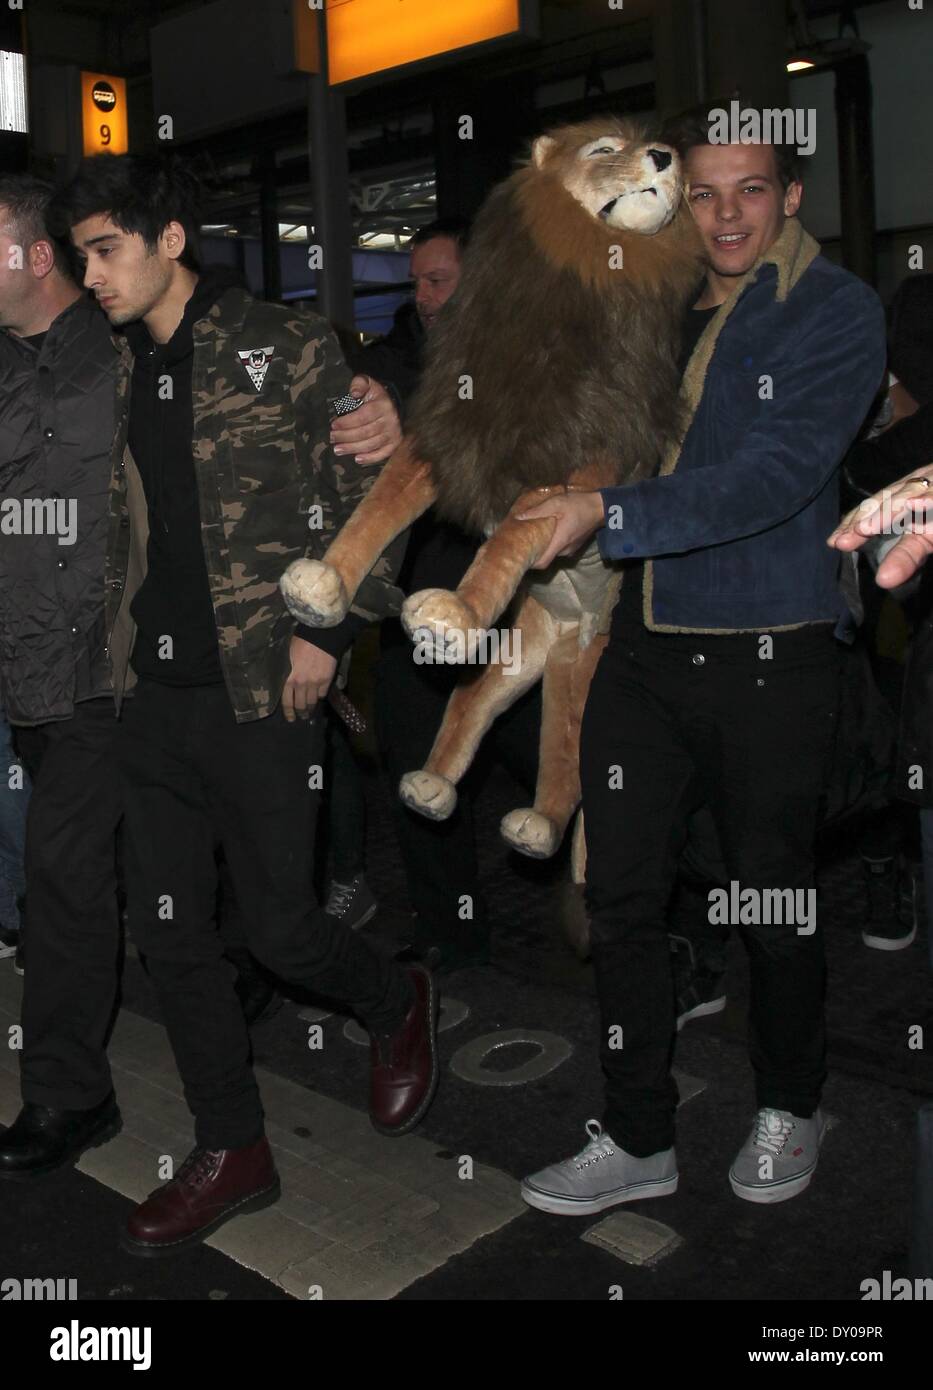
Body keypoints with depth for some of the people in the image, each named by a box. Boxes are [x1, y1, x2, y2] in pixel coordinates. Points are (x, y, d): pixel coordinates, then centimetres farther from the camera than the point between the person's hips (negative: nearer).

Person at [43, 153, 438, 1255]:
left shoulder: (285, 348, -5)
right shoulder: (114, 372, 10)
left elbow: (366, 495, -4)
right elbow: (115, 525, 17)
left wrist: (325, 631, -10)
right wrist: (115, 655, 7)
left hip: (260, 692, -5)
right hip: (152, 698, 6)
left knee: (278, 925, 2)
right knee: (166, 931, 9)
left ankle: (398, 1005, 35)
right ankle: (231, 1154, 26)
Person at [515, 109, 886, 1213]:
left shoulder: (836, 312, -5)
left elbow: (771, 477, -18)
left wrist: (609, 516, -26)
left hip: (770, 660, -5)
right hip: (645, 651, 5)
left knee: (770, 903, 9)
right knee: (621, 897, 5)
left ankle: (788, 1112, 35)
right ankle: (638, 1141, 20)